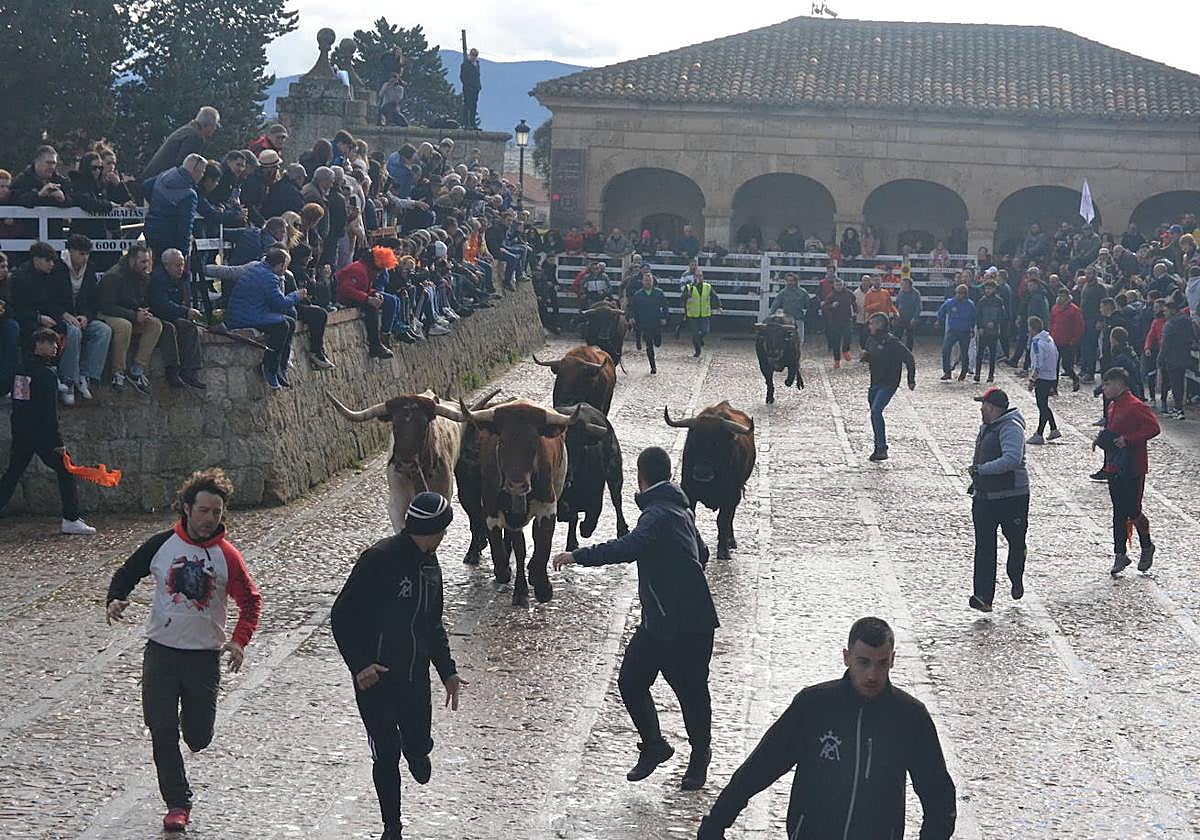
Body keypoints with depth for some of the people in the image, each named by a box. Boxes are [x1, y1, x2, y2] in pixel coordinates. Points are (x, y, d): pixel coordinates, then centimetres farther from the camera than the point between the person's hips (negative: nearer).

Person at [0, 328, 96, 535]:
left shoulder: (21, 368, 10)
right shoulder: (45, 373, -15)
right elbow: (49, 411, -18)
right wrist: (57, 441, -16)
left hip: (20, 432, 8)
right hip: (41, 433, -8)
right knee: (65, 471, 0)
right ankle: (71, 519, -3)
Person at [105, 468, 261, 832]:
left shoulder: (227, 556, -4)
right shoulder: (161, 545, -1)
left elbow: (251, 601, 3)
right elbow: (127, 573, 11)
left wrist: (239, 640, -11)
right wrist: (115, 599, -9)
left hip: (205, 656, 0)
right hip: (161, 652, 0)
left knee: (198, 737, 5)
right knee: (162, 732, -5)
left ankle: (192, 722, 43)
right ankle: (178, 804, 7)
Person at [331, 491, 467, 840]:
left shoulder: (429, 565, 7)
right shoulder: (379, 559, -18)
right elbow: (341, 616, -16)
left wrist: (447, 671, 14)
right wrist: (359, 664, -23)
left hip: (416, 675, 6)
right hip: (375, 677, -6)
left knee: (419, 743, 9)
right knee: (386, 754, -1)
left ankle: (415, 749, 46)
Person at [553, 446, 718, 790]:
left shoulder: (659, 515, -20)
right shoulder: (679, 509, 12)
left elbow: (628, 547, -37)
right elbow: (701, 553, 24)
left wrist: (578, 555, -35)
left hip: (689, 627, -9)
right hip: (657, 621, 9)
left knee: (691, 691, 6)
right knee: (631, 682, 6)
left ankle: (700, 755, 25)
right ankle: (653, 745, 21)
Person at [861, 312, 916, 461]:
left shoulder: (891, 342, -16)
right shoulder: (871, 340, 7)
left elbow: (909, 358, -11)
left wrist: (911, 380, -8)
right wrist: (865, 356, -2)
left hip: (889, 383, -8)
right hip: (875, 383, 8)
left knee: (876, 410, -22)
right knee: (874, 412, 14)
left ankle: (881, 448, -22)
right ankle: (880, 447, 28)